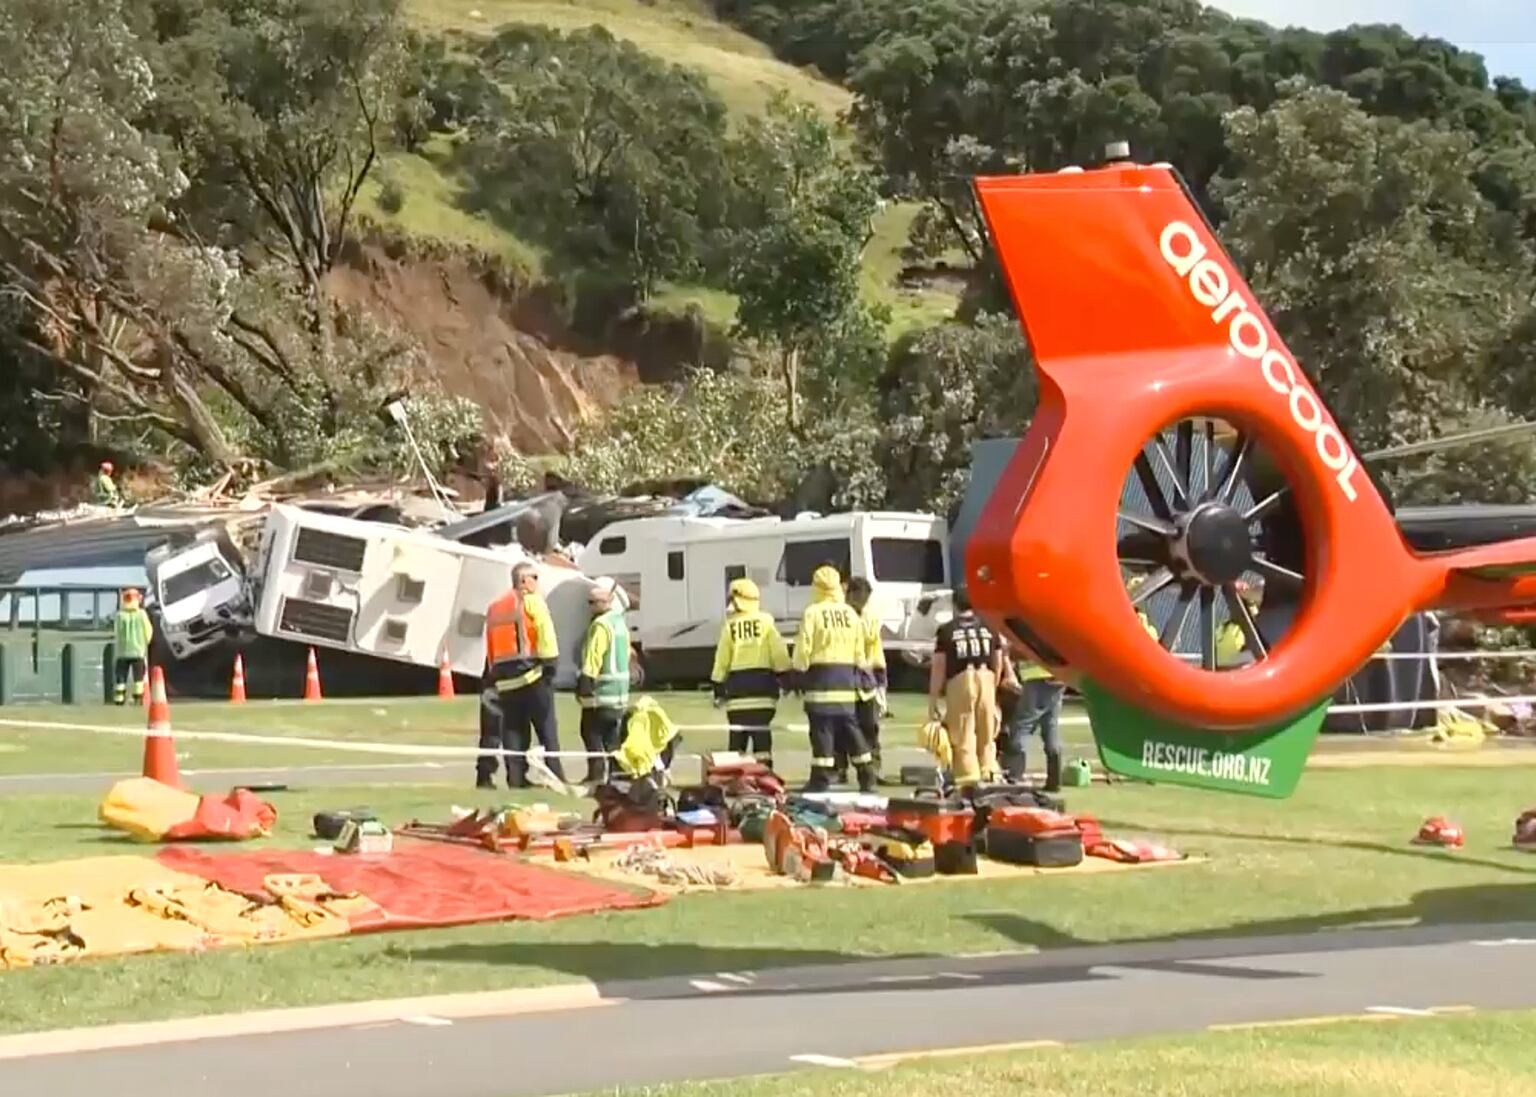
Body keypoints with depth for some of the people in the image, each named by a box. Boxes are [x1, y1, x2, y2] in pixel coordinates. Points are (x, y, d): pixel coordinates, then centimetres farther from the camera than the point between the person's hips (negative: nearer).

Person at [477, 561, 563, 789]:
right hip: (529, 670, -6)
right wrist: (550, 662, -14)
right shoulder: (531, 601, -1)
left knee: (513, 729, 7)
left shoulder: (495, 607, 19)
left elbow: (491, 647, 16)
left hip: (503, 674, 6)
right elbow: (545, 633, -13)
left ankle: (516, 777, 0)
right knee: (546, 727, -3)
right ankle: (555, 775, -8)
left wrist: (493, 675, 16)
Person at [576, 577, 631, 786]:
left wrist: (584, 683, -23)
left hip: (601, 692, -9)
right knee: (613, 737, 13)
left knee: (592, 732, -5)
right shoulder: (621, 624, 15)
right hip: (620, 690, 9)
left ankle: (597, 774, -9)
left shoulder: (601, 625, -15)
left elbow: (593, 657, -21)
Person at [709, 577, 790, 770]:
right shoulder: (766, 621, 0)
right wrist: (785, 676, 2)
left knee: (738, 733, 5)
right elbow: (779, 653, -4)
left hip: (737, 683, 0)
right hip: (762, 682, 0)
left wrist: (718, 688, 12)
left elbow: (722, 660, 4)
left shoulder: (729, 625, 2)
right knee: (761, 731, 0)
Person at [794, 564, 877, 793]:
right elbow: (859, 651, 15)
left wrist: (799, 674, -1)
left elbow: (803, 648, -10)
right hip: (846, 675, 5)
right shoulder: (851, 614, 10)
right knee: (850, 727, 13)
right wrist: (856, 675, 23)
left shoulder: (812, 613, -8)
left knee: (822, 729, -5)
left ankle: (821, 779, -8)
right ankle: (867, 777, 14)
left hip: (821, 675, -5)